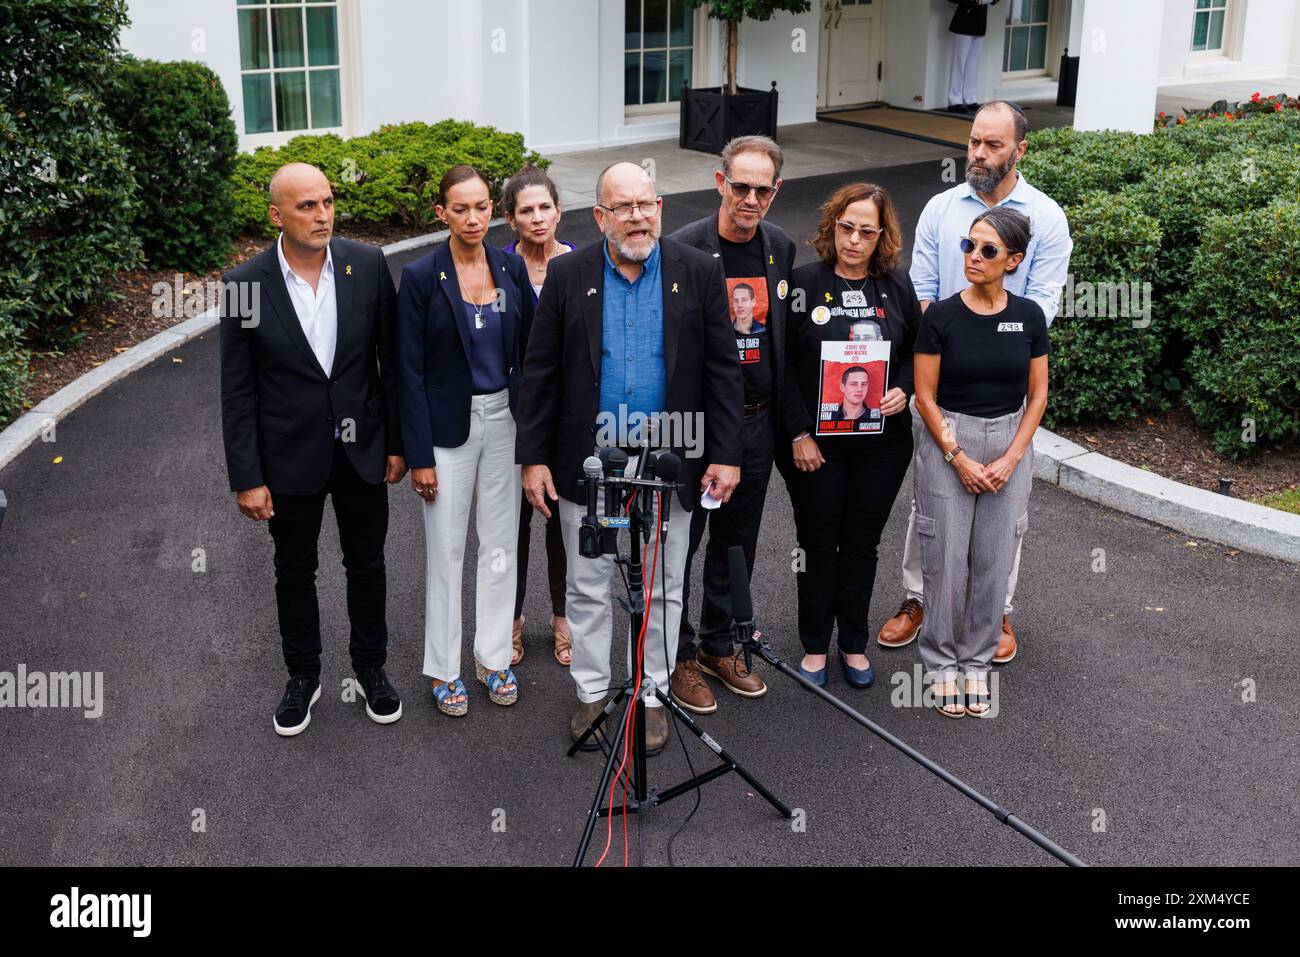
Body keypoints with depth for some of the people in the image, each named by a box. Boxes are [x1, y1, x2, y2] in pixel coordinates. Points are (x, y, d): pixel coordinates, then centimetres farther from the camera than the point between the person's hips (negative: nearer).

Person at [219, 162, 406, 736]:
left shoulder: (368, 265, -9)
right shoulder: (246, 284, -12)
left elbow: (391, 359, -1)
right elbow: (238, 392, -8)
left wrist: (398, 441, 0)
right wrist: (247, 478, -8)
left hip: (362, 450, 1)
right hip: (291, 457, -1)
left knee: (367, 564, 16)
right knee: (295, 573, 16)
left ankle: (371, 668, 37)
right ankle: (303, 676, 36)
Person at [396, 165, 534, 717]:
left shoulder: (511, 268, 1)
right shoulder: (421, 277, -11)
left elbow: (528, 350, 7)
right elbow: (410, 370, -9)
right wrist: (419, 455, -11)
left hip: (504, 419, 4)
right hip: (449, 424, -3)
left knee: (500, 544, 12)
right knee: (446, 549, 7)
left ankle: (493, 657, 27)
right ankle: (443, 668, 21)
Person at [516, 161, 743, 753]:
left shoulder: (698, 273, -1)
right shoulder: (568, 276, -1)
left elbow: (722, 369, 0)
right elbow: (539, 372, 0)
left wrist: (725, 454, -4)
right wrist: (533, 457, -3)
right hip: (586, 463, 0)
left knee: (661, 589, 11)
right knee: (587, 588, 11)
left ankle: (651, 694, 27)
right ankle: (592, 693, 28)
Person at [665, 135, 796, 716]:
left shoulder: (781, 248, 4)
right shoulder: (682, 250, -13)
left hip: (757, 423, 5)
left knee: (736, 545, 17)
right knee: (679, 543, 6)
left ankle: (719, 646, 35)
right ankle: (679, 657, 23)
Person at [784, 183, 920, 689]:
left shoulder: (896, 285, 2)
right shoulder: (804, 282, -7)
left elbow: (915, 352, 12)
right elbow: (782, 364, -7)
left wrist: (903, 390, -8)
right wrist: (799, 434, -11)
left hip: (882, 441, 2)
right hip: (817, 442, -2)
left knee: (862, 544, 13)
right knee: (818, 544, 9)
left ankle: (854, 643, 29)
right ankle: (815, 644, 26)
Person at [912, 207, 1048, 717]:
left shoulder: (1028, 316, -1)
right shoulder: (940, 316, -8)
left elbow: (1037, 394, 3)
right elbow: (925, 397, -6)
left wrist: (1010, 459, -6)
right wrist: (959, 458, -12)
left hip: (1009, 445, 2)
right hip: (947, 444, -2)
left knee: (993, 560, 6)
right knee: (946, 558, 1)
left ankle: (976, 662, 22)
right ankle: (942, 664, 17)